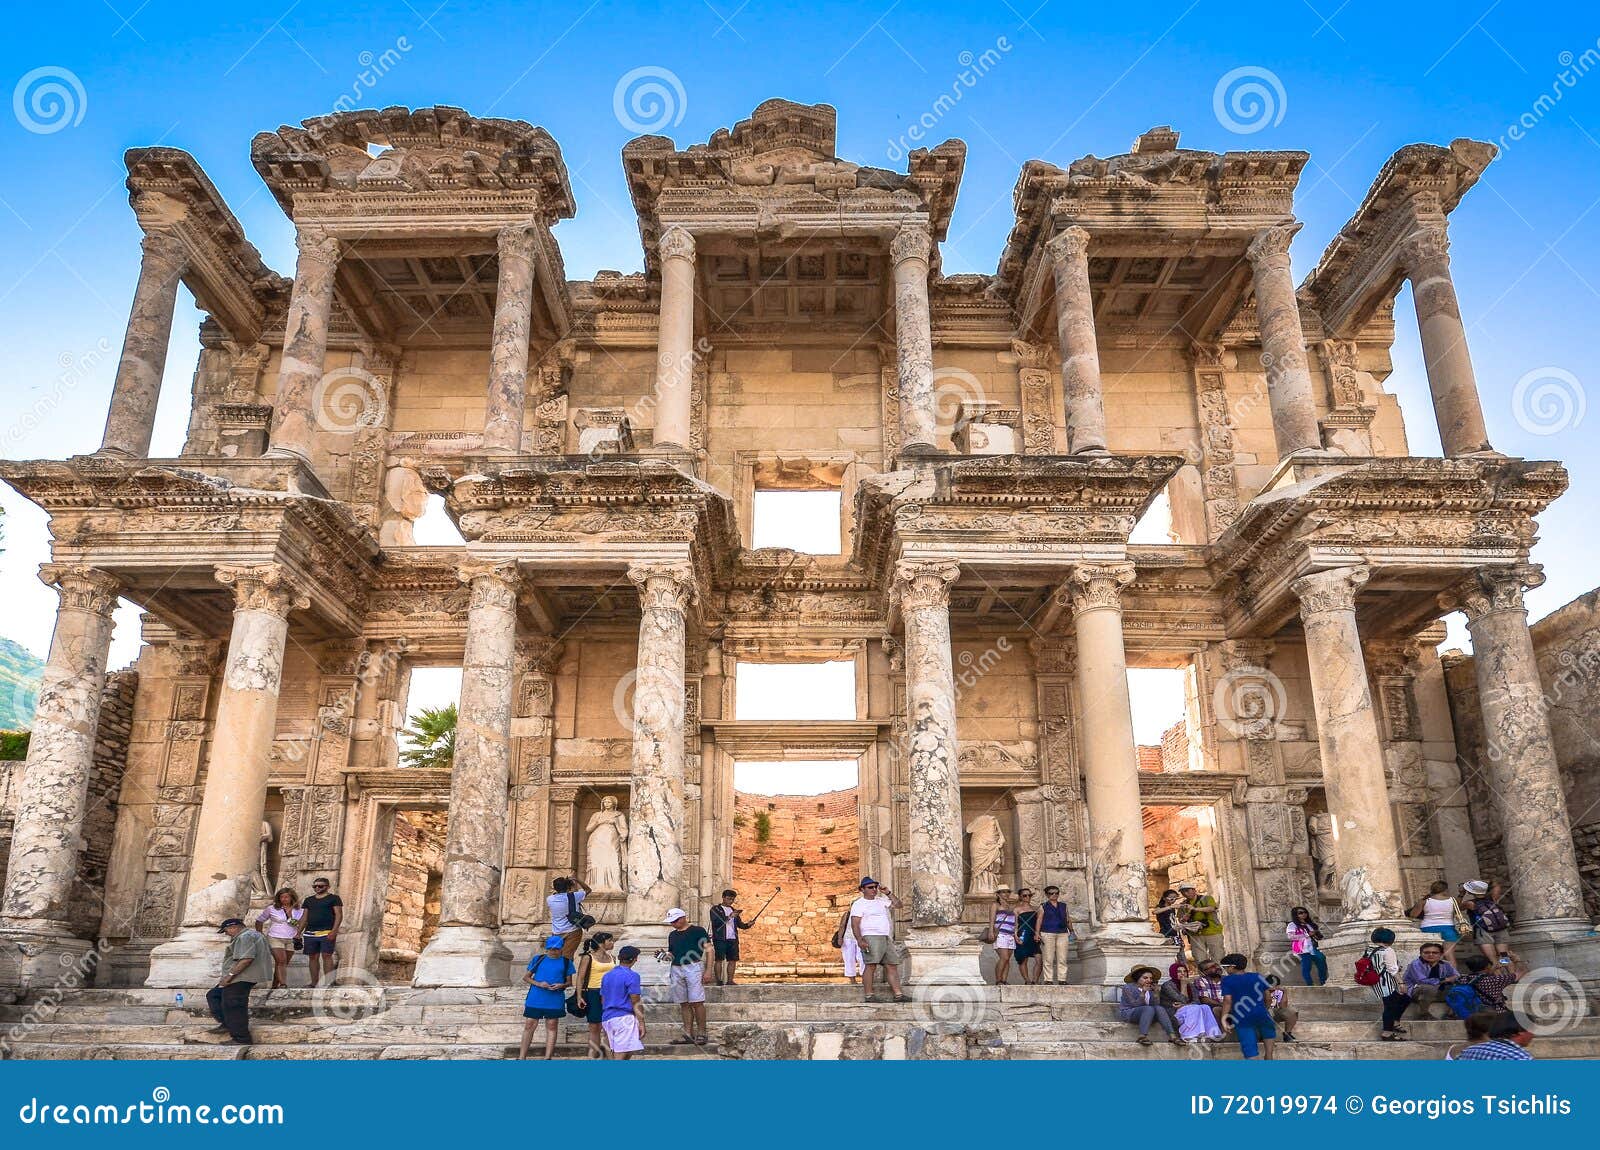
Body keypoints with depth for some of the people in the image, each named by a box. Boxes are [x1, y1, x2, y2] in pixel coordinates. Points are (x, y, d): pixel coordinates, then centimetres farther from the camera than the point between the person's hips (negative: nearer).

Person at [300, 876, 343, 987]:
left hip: (327, 933, -5)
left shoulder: (333, 898, 3)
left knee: (326, 956, -10)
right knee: (313, 957, 6)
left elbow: (339, 915, -4)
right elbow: (304, 917, 21)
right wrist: (299, 932, 11)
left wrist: (334, 931, -15)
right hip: (310, 933, 6)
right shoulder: (308, 900, 19)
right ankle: (314, 983, 12)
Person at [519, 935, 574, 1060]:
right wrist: (539, 984, -12)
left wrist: (561, 985, -13)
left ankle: (548, 1058, 10)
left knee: (552, 1026, 4)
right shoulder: (538, 959, 5)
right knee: (530, 1025, 4)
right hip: (535, 999, 0)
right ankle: (521, 1057, 13)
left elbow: (569, 982, 10)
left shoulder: (566, 962, 6)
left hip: (555, 1001, 0)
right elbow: (526, 977, 6)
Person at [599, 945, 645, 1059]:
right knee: (621, 1055, -8)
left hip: (607, 1018, 8)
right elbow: (636, 1003, -10)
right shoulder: (631, 976, -8)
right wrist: (641, 1023, -7)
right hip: (624, 1017, -8)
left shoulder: (607, 976, 14)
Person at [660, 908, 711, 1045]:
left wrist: (707, 971, -10)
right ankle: (688, 1034, 10)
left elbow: (708, 950, -4)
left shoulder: (698, 931, -2)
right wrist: (664, 956, 1)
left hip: (693, 967, -6)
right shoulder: (672, 935, 17)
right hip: (676, 970, 6)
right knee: (684, 1003, 5)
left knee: (696, 1002, -9)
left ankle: (701, 1033, -2)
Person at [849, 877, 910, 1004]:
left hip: (887, 938, 7)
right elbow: (855, 924, -8)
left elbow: (898, 905, 22)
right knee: (871, 965, -15)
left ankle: (897, 994, 3)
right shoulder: (859, 904, 0)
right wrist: (859, 940, -21)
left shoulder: (881, 901, 22)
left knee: (892, 966, 3)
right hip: (871, 938, -7)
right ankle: (868, 995, -13)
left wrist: (888, 893, 12)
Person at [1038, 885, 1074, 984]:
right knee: (1049, 958, -5)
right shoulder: (1043, 906, 7)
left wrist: (1071, 931, 8)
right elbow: (1039, 920, 1)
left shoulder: (1063, 906, 17)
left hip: (1063, 934, 3)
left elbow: (1068, 919, 18)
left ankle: (1062, 979, 3)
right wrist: (1037, 933, -8)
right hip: (1048, 934, -3)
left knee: (1062, 958, -1)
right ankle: (1048, 979, -2)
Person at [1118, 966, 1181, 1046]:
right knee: (1149, 1009, -32)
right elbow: (1135, 1004, -15)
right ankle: (1143, 1036, -40)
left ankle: (1172, 1035, -35)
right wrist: (1143, 993, -24)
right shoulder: (1128, 987, -5)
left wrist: (1155, 992, -14)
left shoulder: (1150, 989, 10)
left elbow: (1156, 1004, -2)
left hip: (1146, 1013, 5)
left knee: (1159, 1008, -24)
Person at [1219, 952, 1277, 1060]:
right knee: (1269, 1030, 34)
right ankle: (1269, 1057, 28)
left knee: (1250, 1051, 2)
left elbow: (1227, 1000, -12)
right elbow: (1268, 995, 10)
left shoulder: (1227, 980, -4)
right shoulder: (1256, 976, 6)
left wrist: (1224, 1017, -6)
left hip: (1241, 1018, -3)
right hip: (1261, 1014, 3)